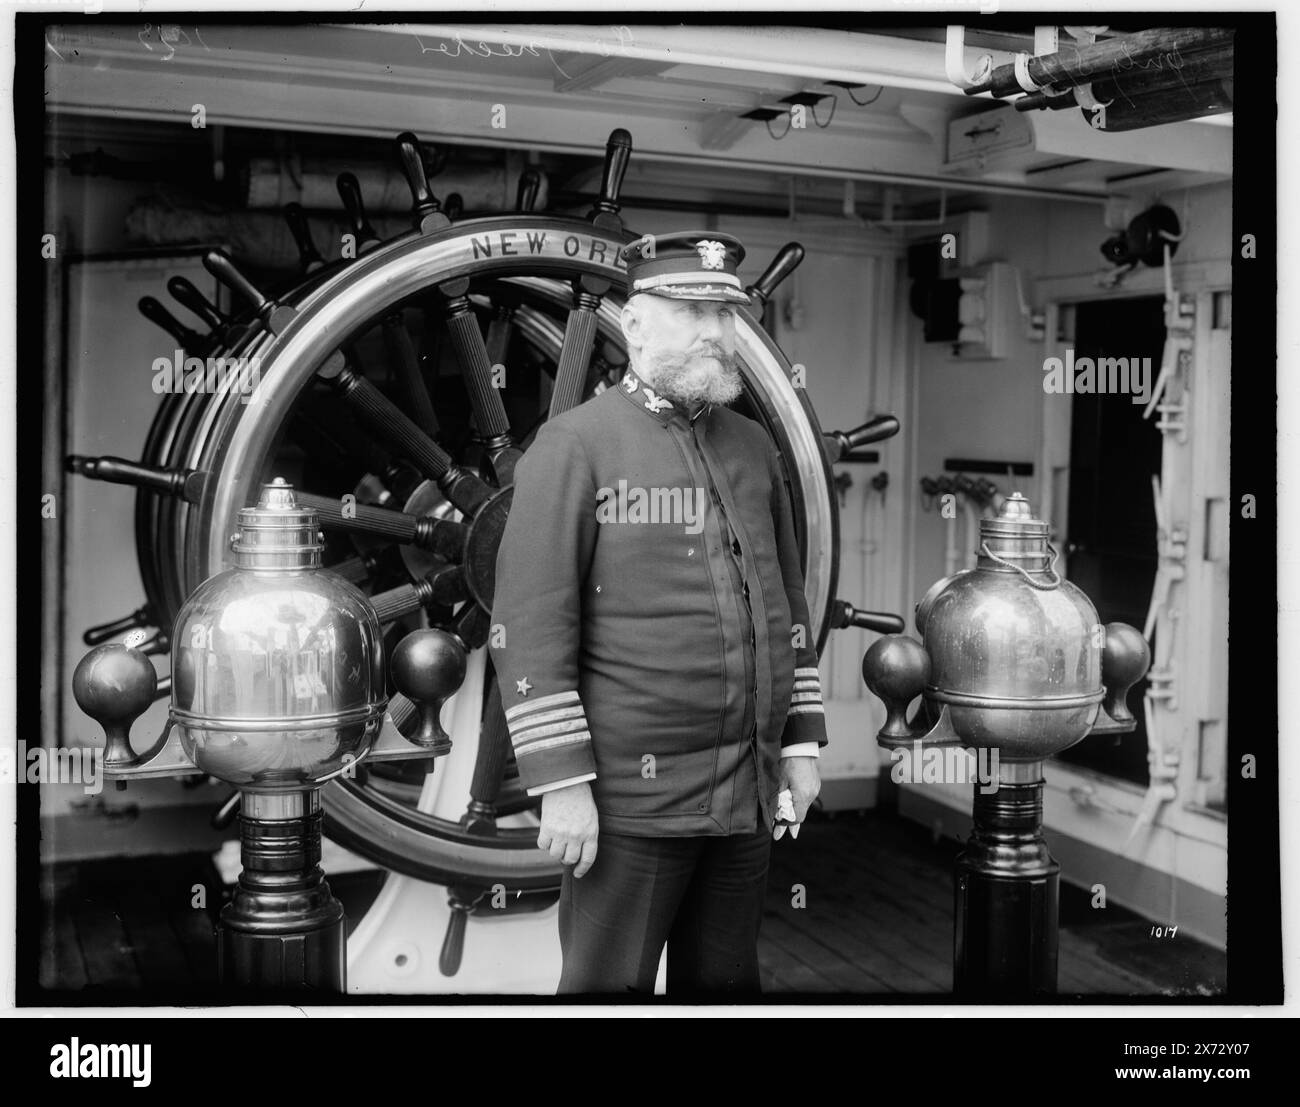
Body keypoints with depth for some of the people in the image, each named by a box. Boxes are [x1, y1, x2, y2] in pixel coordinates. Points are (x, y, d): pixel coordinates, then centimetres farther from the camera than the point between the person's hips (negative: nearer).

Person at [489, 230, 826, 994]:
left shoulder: (755, 447, 13)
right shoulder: (574, 446, -6)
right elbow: (531, 629, -11)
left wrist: (801, 743, 13)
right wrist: (561, 784, -15)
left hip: (751, 791, 6)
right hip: (633, 794, -5)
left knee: (724, 981, 15)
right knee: (610, 983, 4)